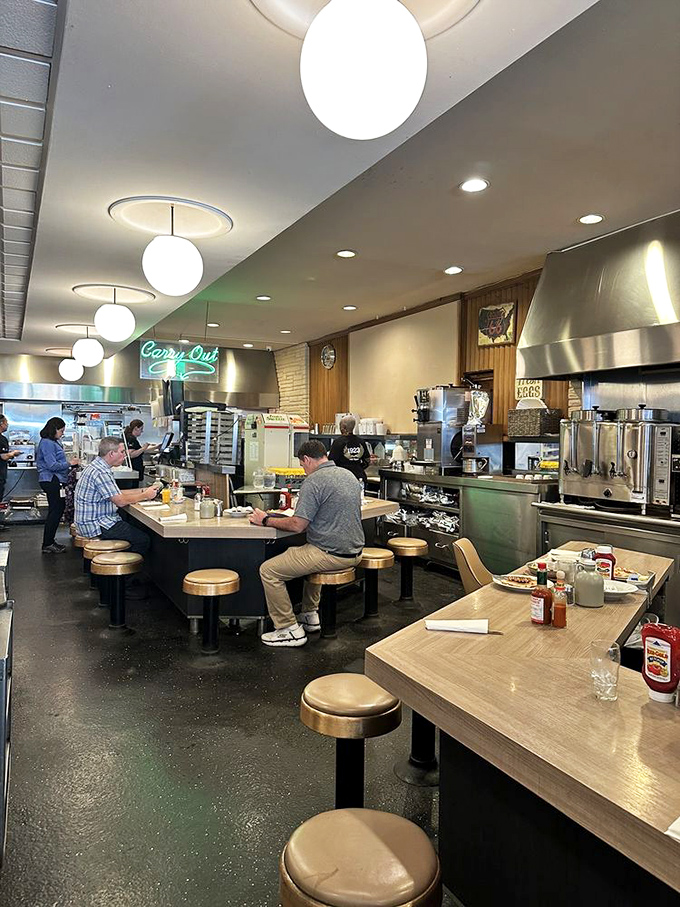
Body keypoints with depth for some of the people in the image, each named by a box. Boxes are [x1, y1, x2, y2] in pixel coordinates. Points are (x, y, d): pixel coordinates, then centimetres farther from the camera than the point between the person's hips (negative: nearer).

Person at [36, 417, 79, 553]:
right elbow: (52, 465, -21)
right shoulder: (47, 443, -15)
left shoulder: (53, 442, 17)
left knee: (55, 511, 13)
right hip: (51, 480, -11)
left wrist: (69, 463, 12)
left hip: (54, 480, 11)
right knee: (57, 510, -8)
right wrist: (70, 464, -13)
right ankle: (48, 545, -1)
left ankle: (49, 542, 20)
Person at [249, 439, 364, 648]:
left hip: (332, 555, -9)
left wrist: (266, 520, -4)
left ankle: (290, 630, 3)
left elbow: (297, 525, -19)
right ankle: (310, 615, 34)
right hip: (354, 552, 9)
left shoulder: (314, 481, -16)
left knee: (268, 570, -2)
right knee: (308, 554, 37)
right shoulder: (349, 475, 11)